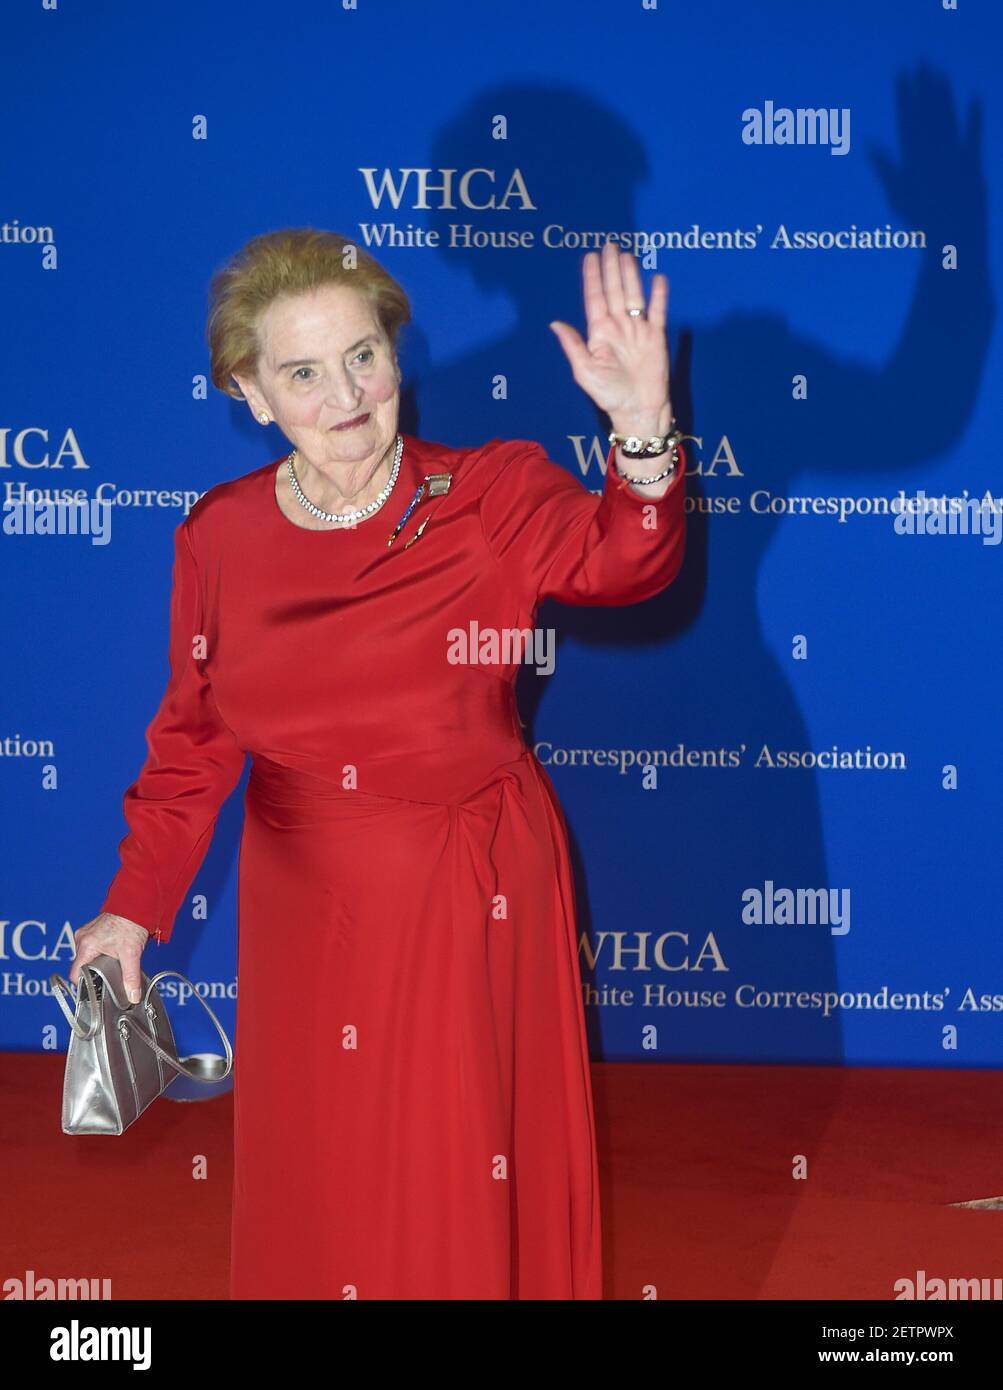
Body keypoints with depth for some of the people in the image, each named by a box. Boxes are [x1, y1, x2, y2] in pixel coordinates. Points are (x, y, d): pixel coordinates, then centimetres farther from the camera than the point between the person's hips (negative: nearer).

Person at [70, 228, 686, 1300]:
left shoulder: (494, 496, -10)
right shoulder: (218, 538, -3)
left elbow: (619, 564, -28)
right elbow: (194, 740, 6)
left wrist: (643, 436, -48)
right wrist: (134, 906, 0)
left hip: (475, 907, -2)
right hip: (308, 914, 2)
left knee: (474, 1182, 9)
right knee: (323, 1183, 16)